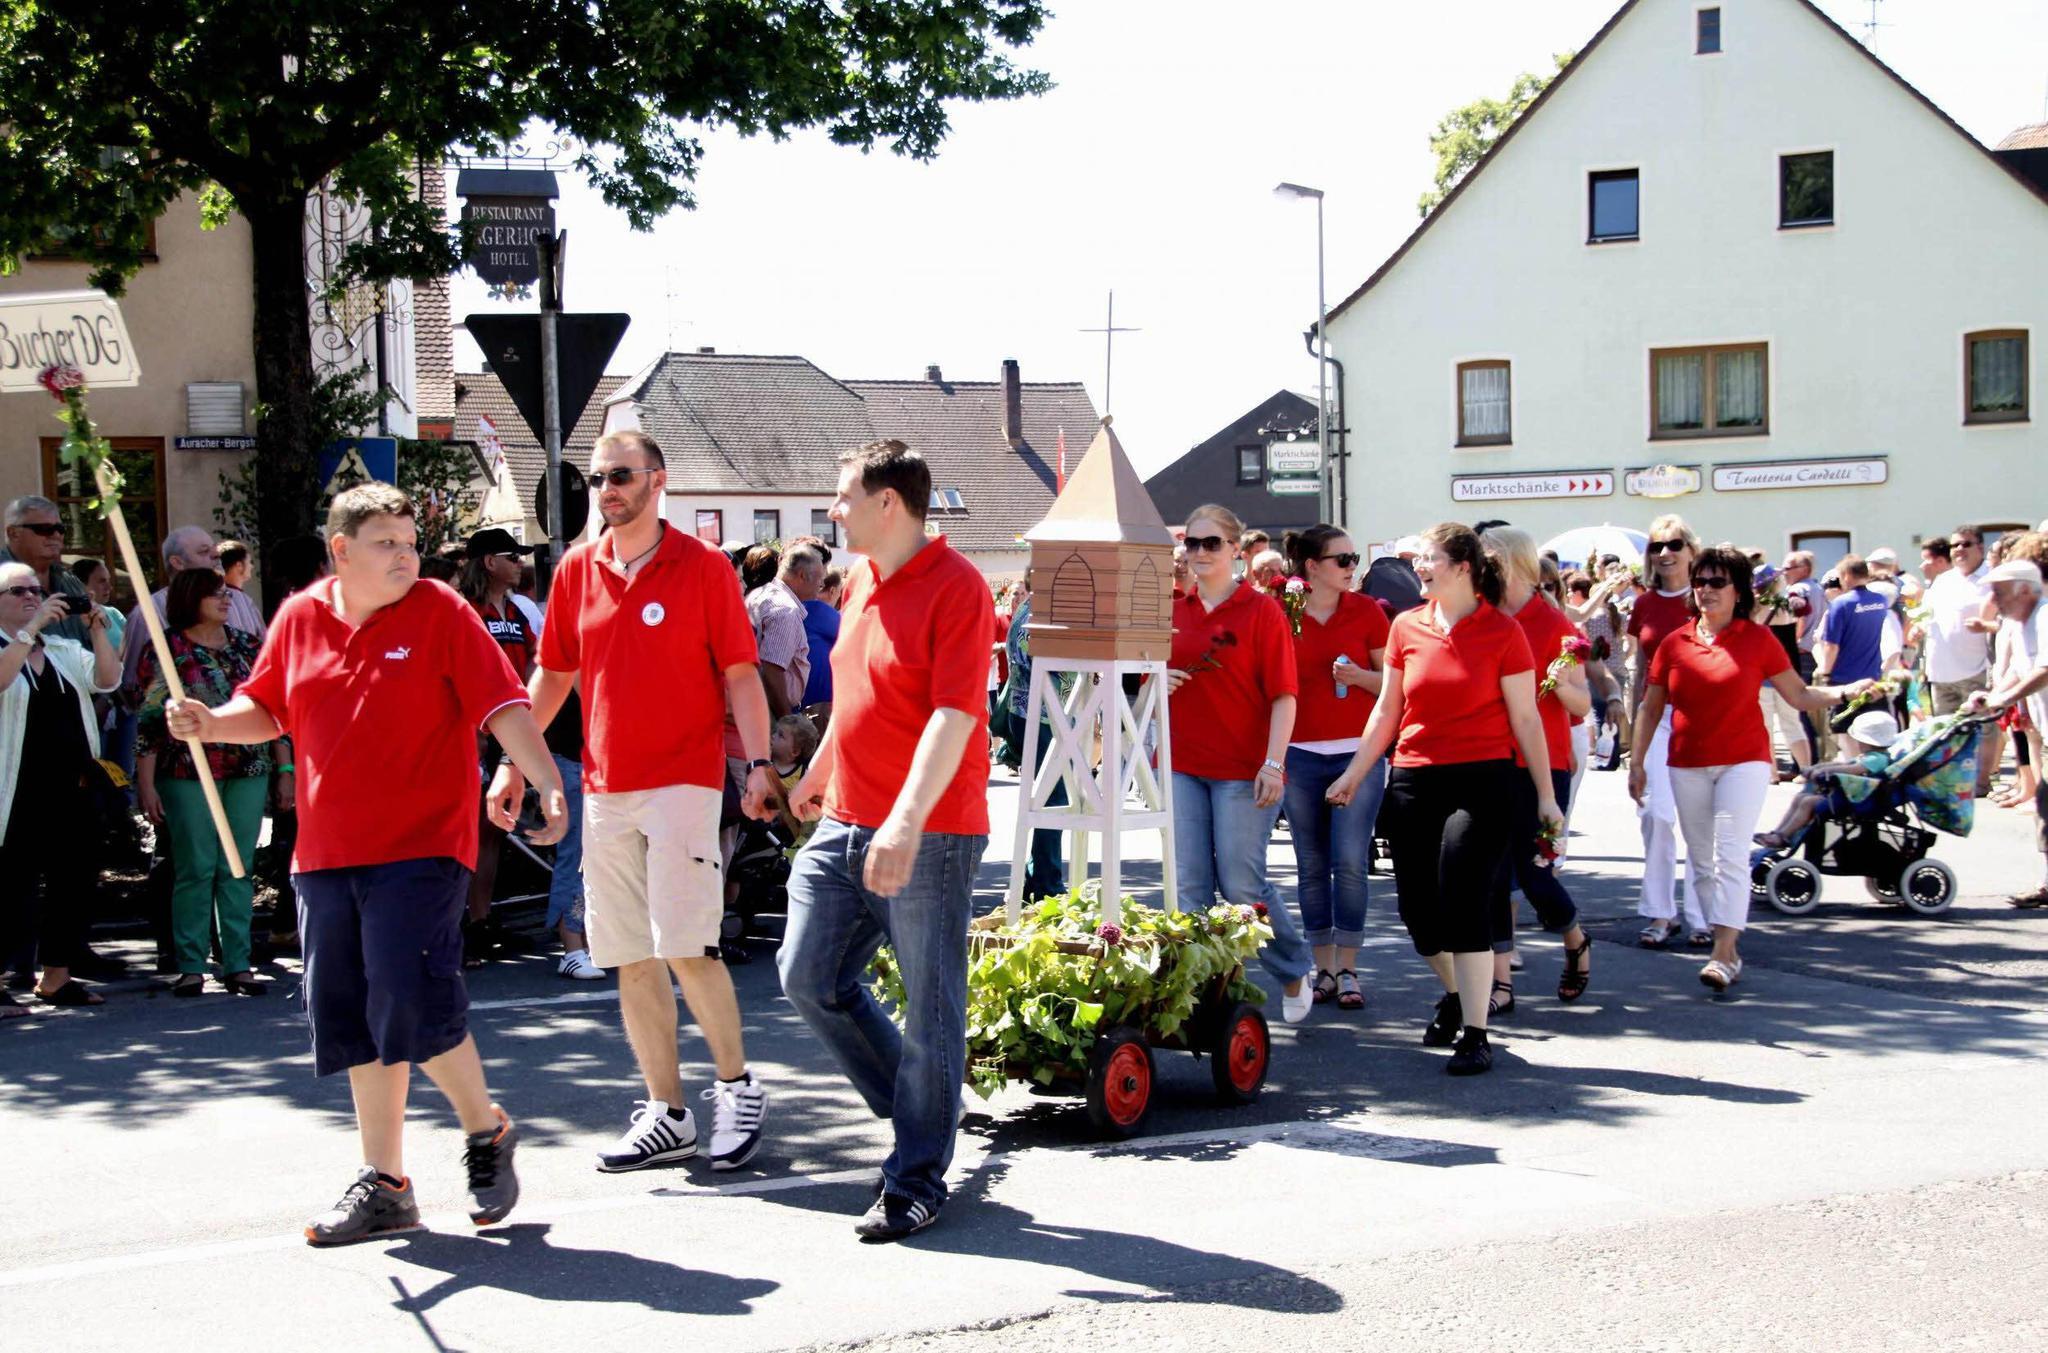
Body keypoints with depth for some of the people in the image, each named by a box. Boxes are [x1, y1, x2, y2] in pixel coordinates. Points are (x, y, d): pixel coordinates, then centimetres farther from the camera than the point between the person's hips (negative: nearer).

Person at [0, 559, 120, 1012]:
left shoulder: (65, 650, 15)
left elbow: (107, 680, 2)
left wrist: (97, 629, -9)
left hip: (72, 788, 6)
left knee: (74, 881, 8)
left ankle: (56, 978, 18)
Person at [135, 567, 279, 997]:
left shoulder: (247, 646, 11)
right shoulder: (167, 650, 0)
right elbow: (151, 720, -3)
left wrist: (285, 769, 10)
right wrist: (146, 784, -8)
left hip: (249, 773, 3)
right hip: (189, 775, -3)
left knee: (237, 869, 4)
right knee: (196, 869, -2)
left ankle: (238, 964, 7)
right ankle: (191, 966, 5)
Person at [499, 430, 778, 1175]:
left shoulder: (703, 567, -3)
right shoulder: (577, 570, 9)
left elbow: (740, 675, -3)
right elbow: (552, 674, 17)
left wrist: (759, 764, -13)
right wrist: (514, 762, 13)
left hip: (684, 780, -5)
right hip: (605, 789, 5)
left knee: (685, 945, -12)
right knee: (629, 958, 6)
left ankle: (737, 1084, 8)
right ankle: (667, 1114, 14)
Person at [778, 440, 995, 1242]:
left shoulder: (955, 588, -14)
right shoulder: (859, 583, 13)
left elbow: (953, 716, -23)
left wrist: (906, 825, -31)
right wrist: (818, 773, 37)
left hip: (929, 834, -8)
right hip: (845, 824, 9)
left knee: (930, 1007, 0)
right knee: (809, 977, 8)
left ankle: (916, 1182, 9)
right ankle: (911, 1104, 27)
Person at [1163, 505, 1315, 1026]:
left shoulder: (1262, 610, -4)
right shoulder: (1173, 612, 9)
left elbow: (1283, 695, -8)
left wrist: (1274, 763, -16)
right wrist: (1157, 682, -4)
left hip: (1242, 769, -4)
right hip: (1182, 765, 5)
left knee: (1242, 886, -2)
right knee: (1190, 886, 2)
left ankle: (1295, 973, 21)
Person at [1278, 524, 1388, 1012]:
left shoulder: (1366, 611, 1)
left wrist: (1360, 676, -12)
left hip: (1358, 752, -1)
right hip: (1301, 756, 1)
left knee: (1351, 862, -6)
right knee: (1311, 866, 6)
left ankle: (1348, 970, 4)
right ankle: (1324, 968, 15)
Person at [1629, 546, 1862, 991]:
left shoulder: (1757, 639, 0)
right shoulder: (1674, 643, 5)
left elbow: (1799, 694, 4)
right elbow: (1651, 708, 11)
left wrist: (1845, 692, -10)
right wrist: (1637, 762, 8)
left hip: (1743, 760, -4)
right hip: (1687, 766, 4)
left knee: (1730, 855, -14)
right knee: (1702, 861, 7)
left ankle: (1723, 955, -17)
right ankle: (1727, 949, 17)